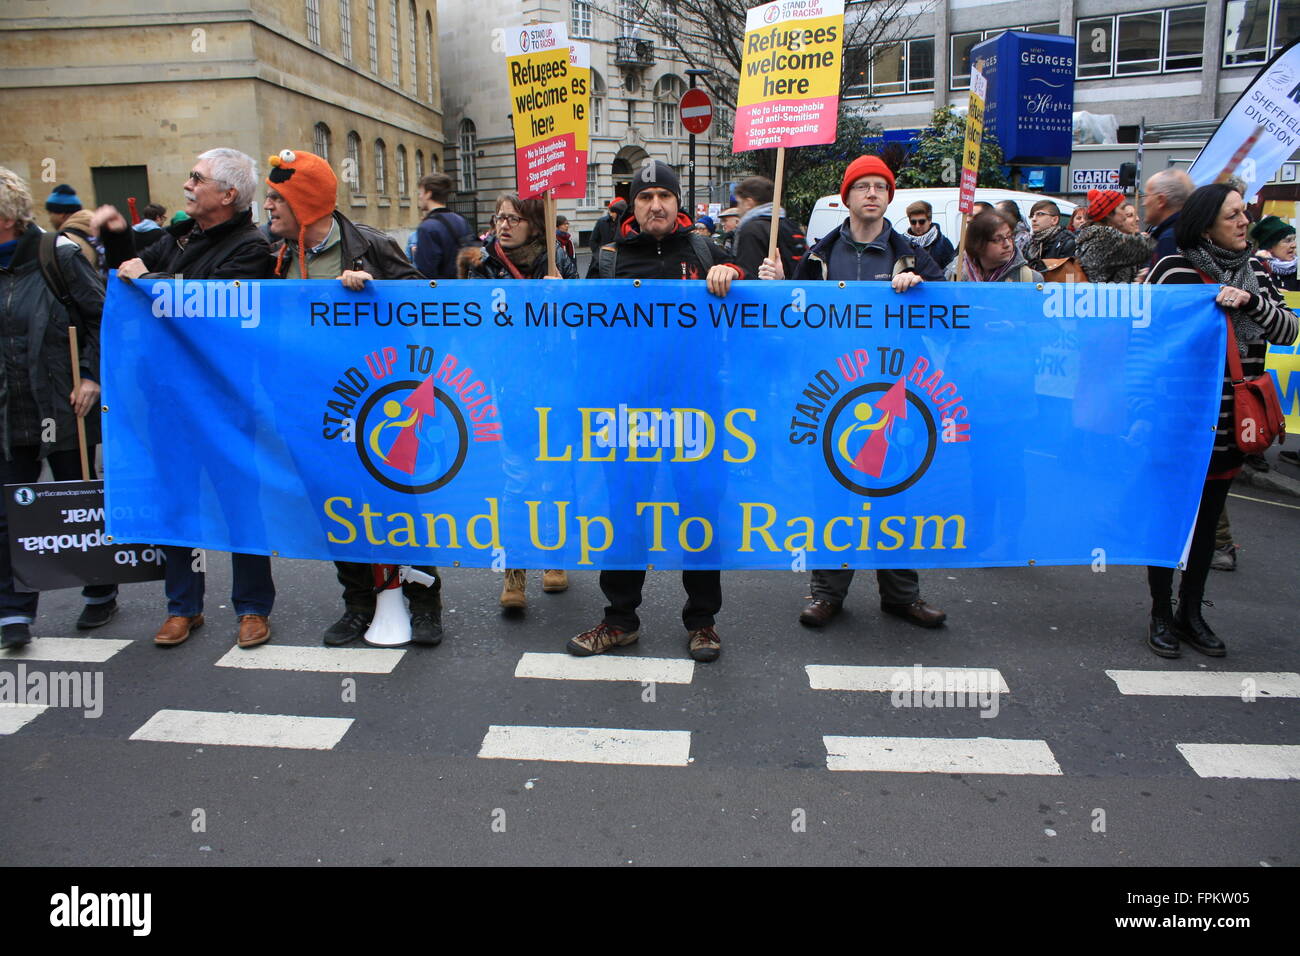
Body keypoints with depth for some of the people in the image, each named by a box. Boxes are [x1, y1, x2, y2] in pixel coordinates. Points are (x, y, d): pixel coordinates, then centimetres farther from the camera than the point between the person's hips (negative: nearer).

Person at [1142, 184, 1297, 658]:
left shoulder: (1255, 271, 9)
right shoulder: (1176, 270, -10)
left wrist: (1251, 301, -14)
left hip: (1229, 426, 6)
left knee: (1206, 520, 14)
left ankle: (1191, 612, 27)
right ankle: (1161, 615, 18)